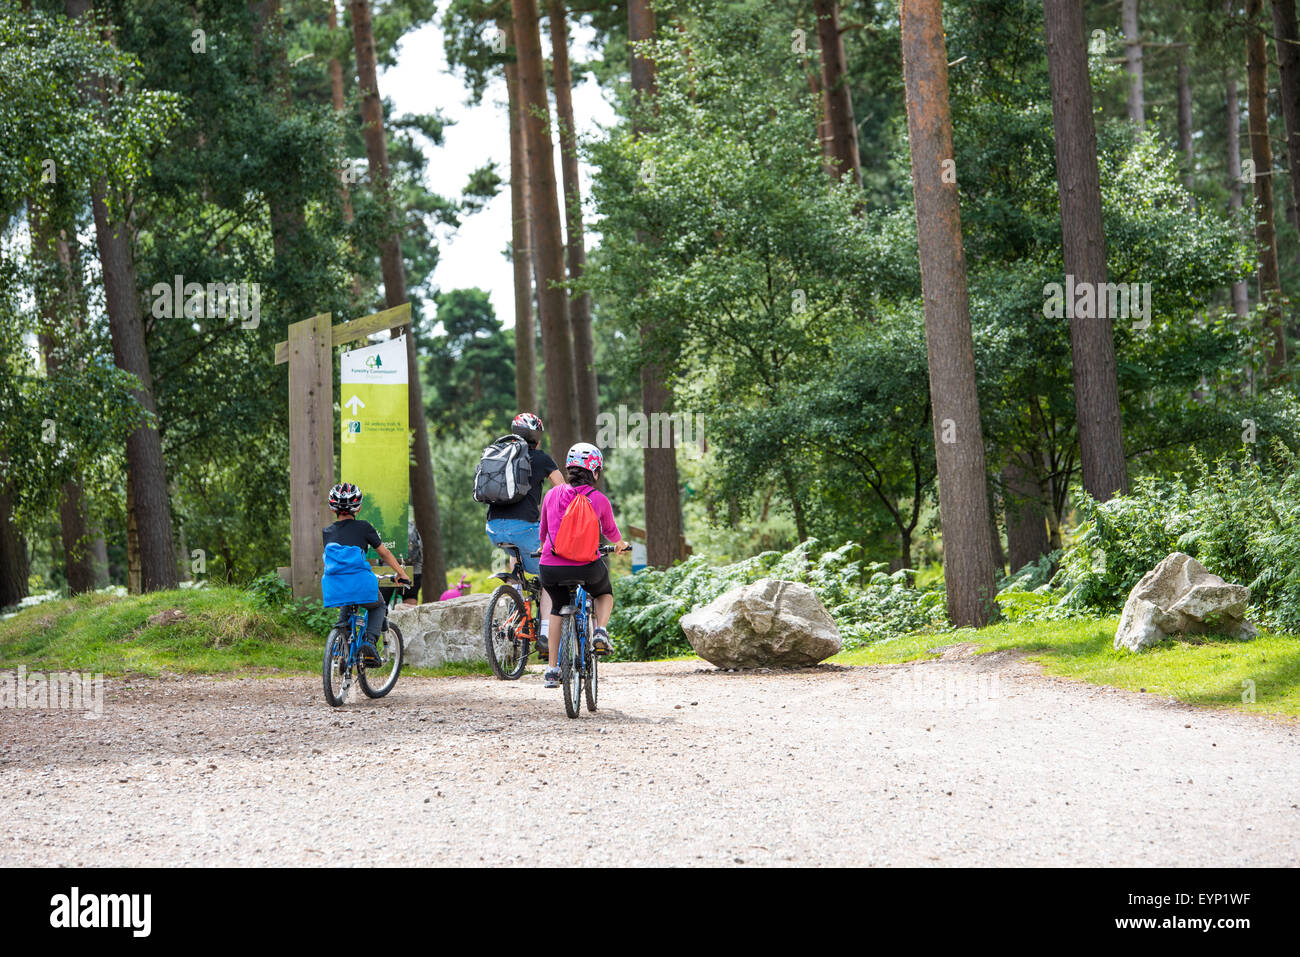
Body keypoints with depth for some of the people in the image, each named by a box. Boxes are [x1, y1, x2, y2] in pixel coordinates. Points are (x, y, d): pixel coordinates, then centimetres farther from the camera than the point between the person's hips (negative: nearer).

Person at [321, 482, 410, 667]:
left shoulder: (327, 532, 11)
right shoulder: (363, 528, 2)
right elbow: (384, 554, 11)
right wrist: (402, 574, 25)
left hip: (335, 589, 3)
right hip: (360, 587, -3)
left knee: (345, 610, 38)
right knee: (379, 607, 29)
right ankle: (369, 641, 4)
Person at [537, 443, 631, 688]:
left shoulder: (552, 495, 5)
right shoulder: (599, 500, 0)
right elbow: (610, 531, 19)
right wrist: (621, 544, 42)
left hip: (552, 567, 2)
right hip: (587, 566, -2)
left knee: (558, 608, 28)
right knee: (604, 593, 32)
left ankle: (552, 668, 23)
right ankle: (600, 631, 6)